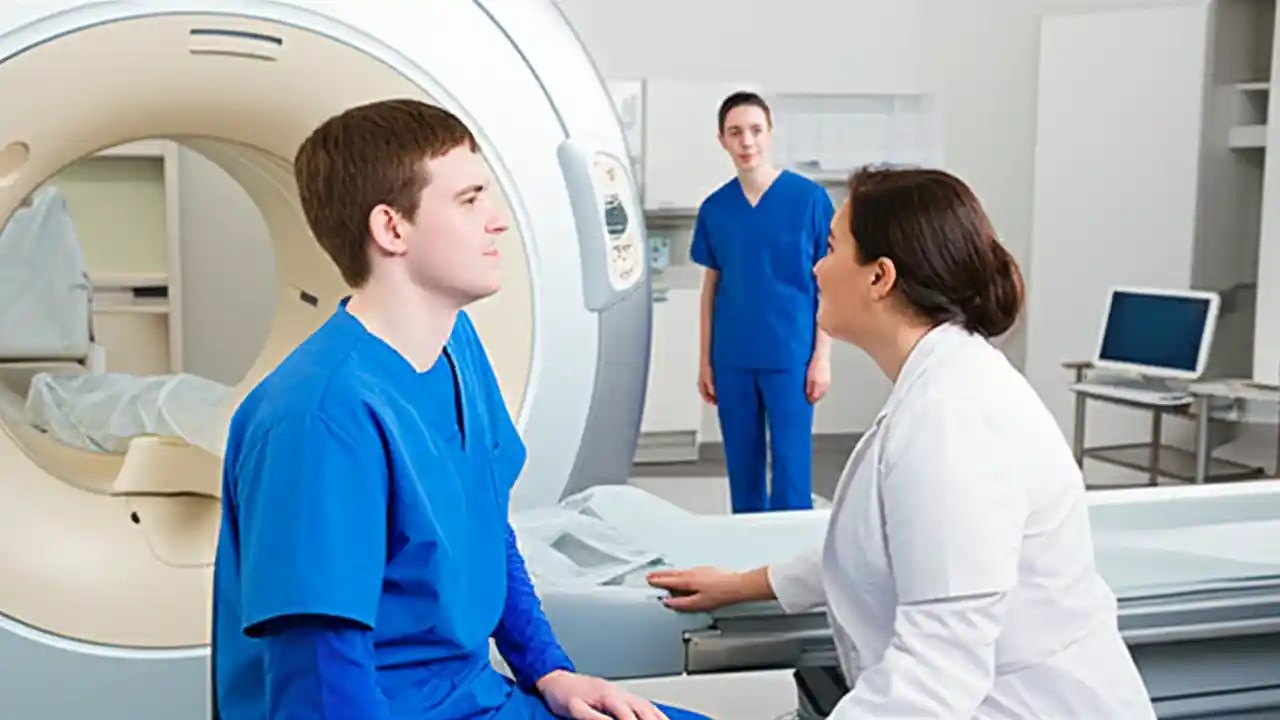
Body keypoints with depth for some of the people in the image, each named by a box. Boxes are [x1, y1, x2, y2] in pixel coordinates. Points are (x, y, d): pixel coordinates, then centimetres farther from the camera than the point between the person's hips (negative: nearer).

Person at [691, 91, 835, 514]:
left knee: (790, 466, 1)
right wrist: (705, 362, 8)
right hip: (732, 359, 3)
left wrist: (822, 357, -6)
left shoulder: (809, 198, -5)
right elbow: (710, 287, 11)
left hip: (790, 356, -3)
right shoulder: (714, 208, 5)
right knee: (741, 467, 11)